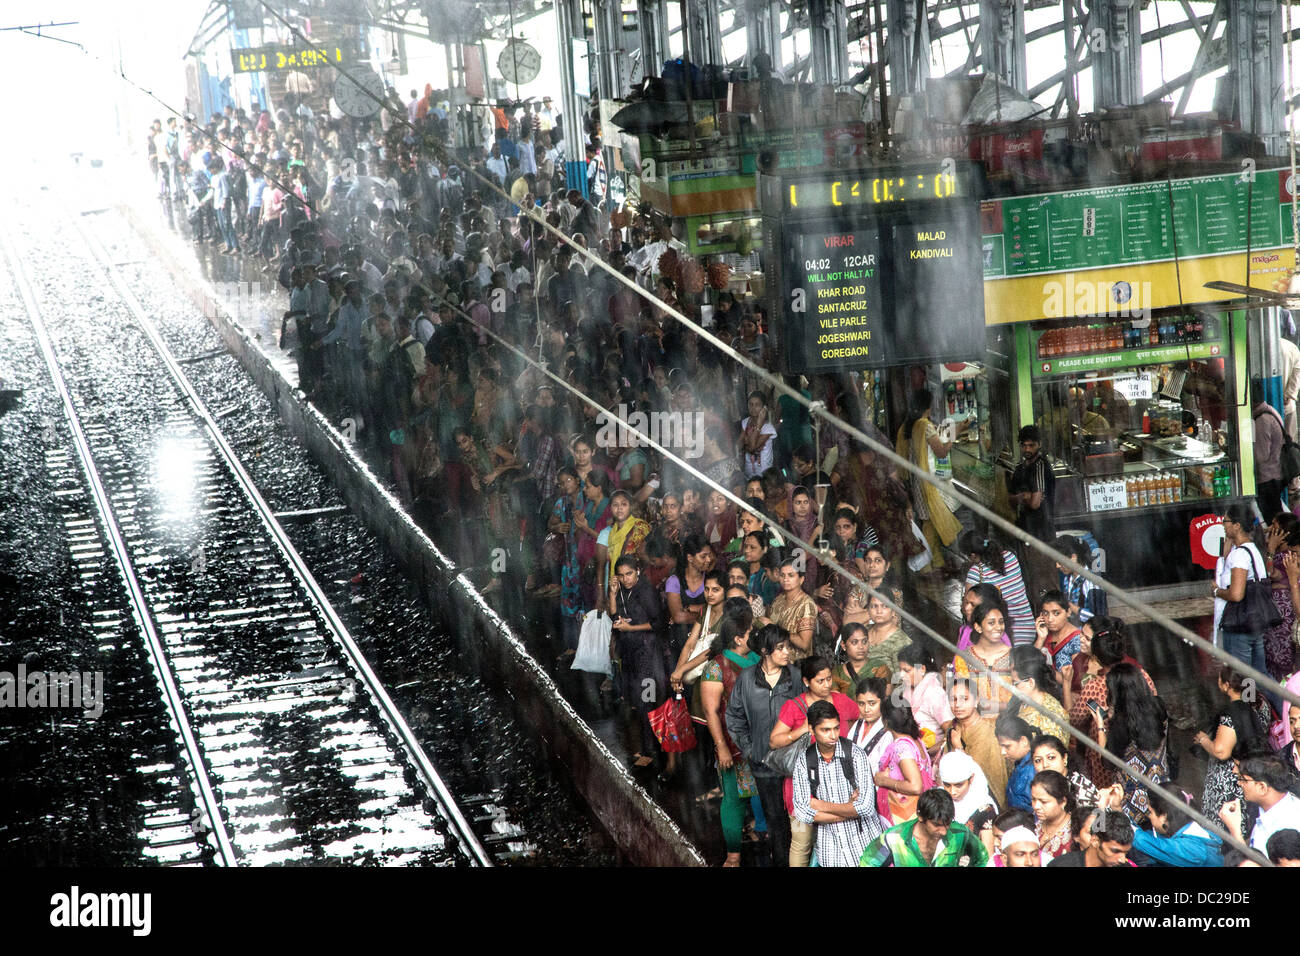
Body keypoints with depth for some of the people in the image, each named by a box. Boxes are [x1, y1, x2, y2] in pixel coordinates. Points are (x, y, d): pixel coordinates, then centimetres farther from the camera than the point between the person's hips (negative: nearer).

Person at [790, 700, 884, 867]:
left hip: (863, 845, -2)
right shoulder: (803, 762, -1)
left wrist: (822, 806, -9)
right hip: (829, 851, 2)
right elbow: (802, 813, -9)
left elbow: (866, 807, -17)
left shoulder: (855, 754, -9)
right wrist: (849, 810, -13)